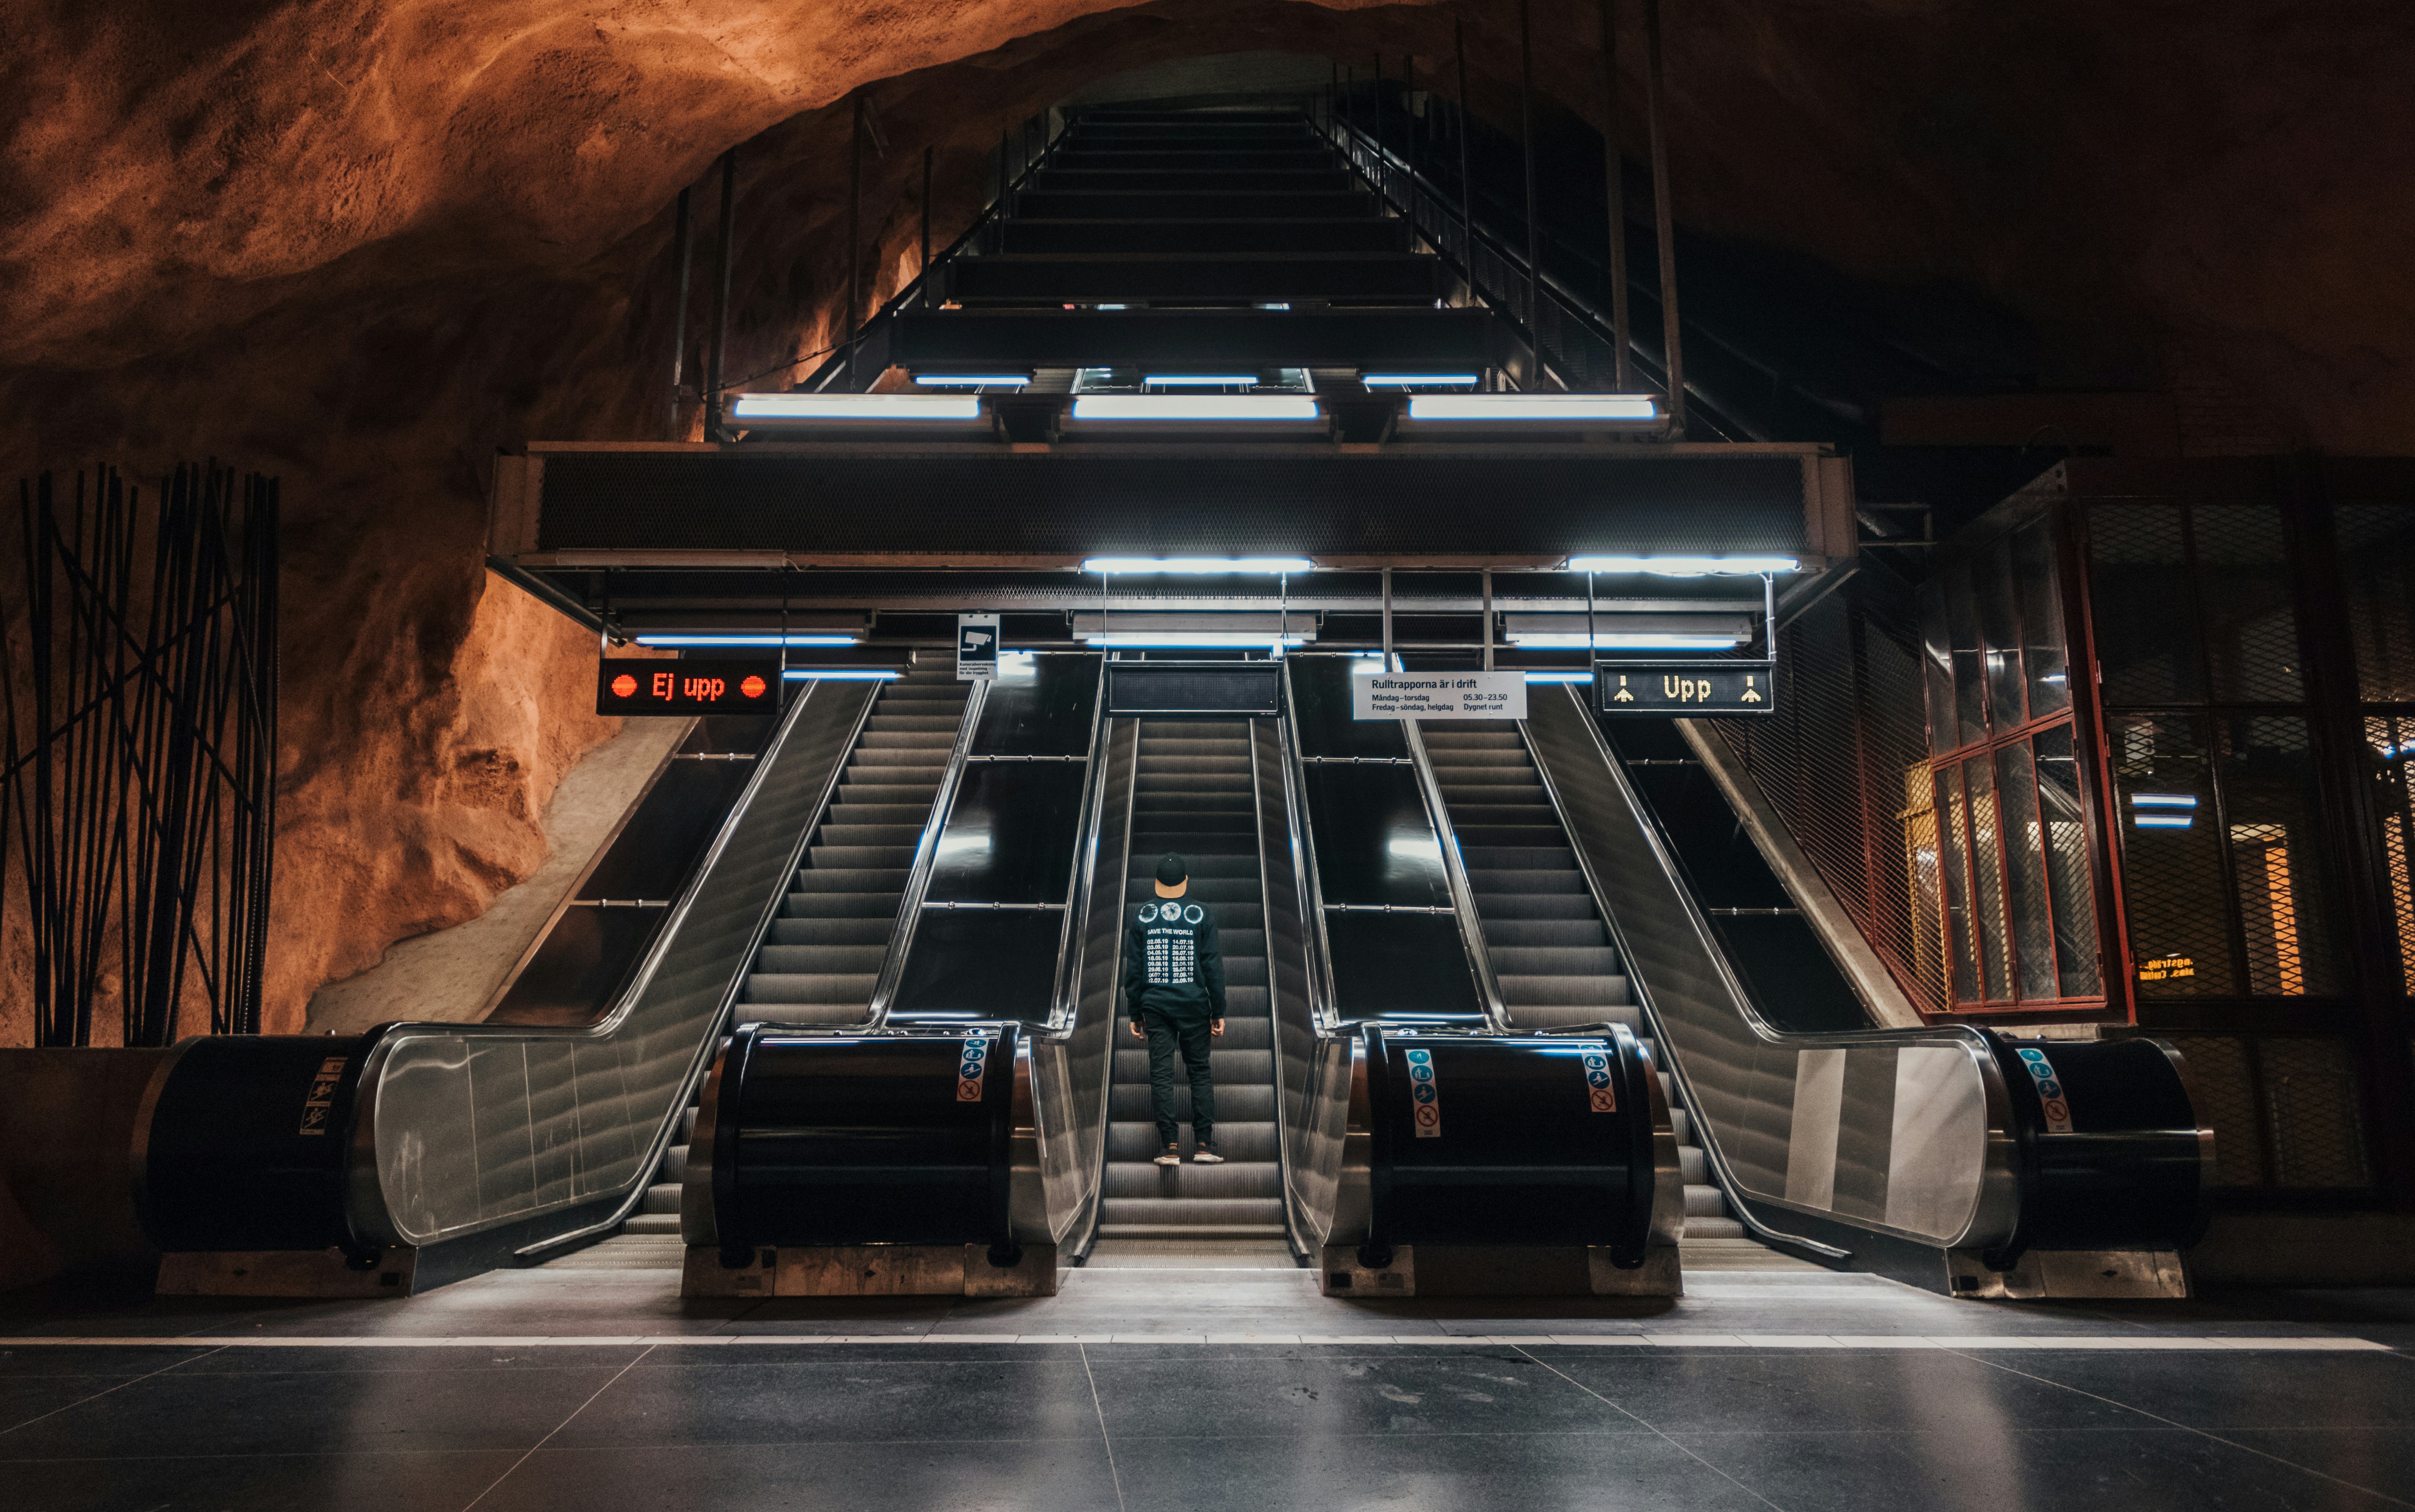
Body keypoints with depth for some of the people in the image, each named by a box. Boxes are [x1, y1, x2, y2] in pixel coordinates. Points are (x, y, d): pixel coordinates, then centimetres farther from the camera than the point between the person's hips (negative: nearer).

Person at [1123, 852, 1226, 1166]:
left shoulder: (1141, 916, 2)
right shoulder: (1201, 915, -1)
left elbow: (1133, 970, 3)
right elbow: (1213, 967, -2)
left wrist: (1136, 1015, 9)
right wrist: (1219, 1012, 3)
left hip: (1155, 1007, 1)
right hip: (1194, 1007, -1)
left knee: (1161, 1075, 3)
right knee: (1200, 1072, 8)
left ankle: (1170, 1148, 2)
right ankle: (1205, 1145, 5)